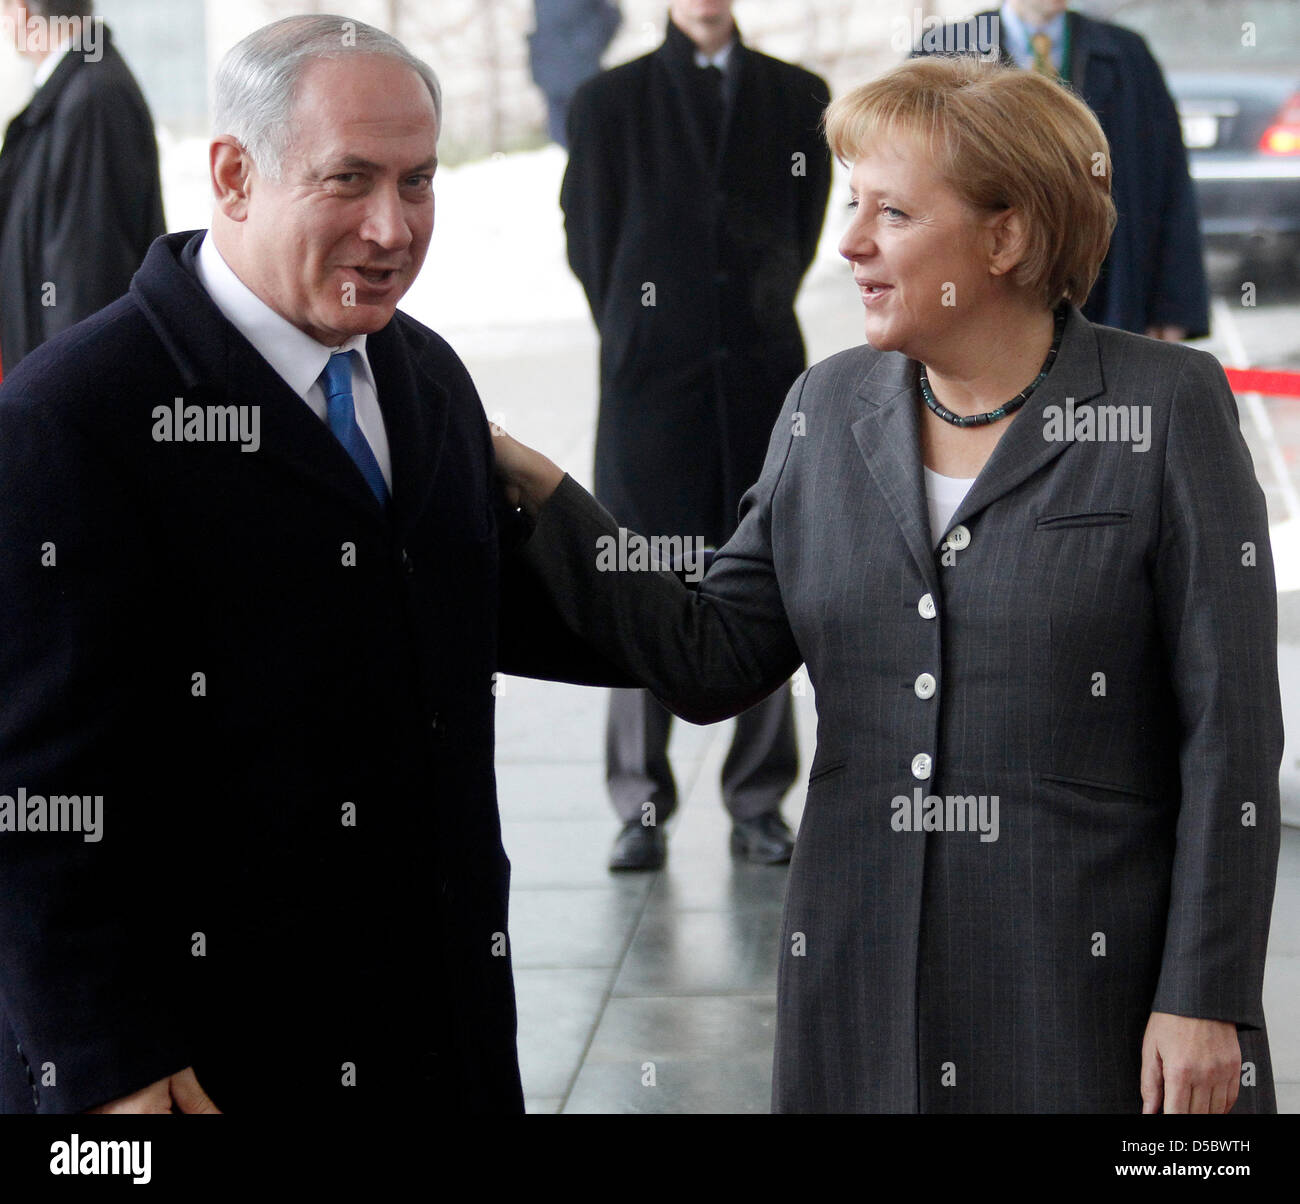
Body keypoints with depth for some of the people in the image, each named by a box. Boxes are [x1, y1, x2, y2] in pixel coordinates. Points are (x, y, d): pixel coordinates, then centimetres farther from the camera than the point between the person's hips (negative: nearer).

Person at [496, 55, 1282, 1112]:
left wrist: (1204, 1002, -10)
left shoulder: (1169, 408, -6)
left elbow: (1231, 735, -7)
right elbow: (709, 664, 5)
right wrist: (541, 498, -3)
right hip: (863, 986, 4)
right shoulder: (827, 410, 8)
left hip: (1098, 990, -4)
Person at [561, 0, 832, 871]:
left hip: (762, 378, 1)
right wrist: (638, 345, 8)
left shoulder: (798, 99, 9)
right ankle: (642, 809, 8)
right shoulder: (610, 103, 5)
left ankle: (759, 805, 12)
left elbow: (801, 234, 13)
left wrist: (757, 328, 10)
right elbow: (590, 243, 7)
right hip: (651, 378, -1)